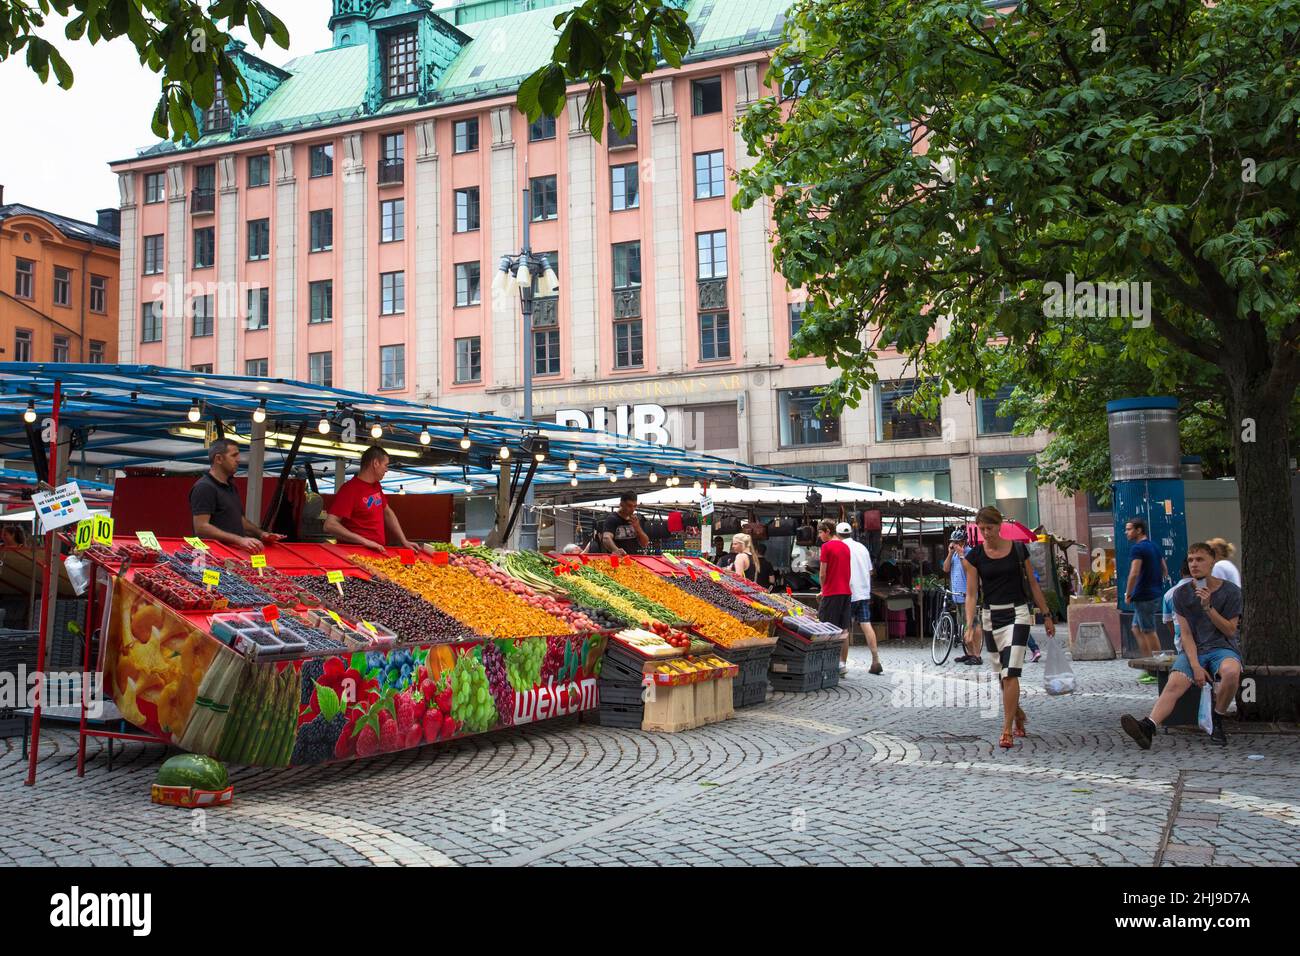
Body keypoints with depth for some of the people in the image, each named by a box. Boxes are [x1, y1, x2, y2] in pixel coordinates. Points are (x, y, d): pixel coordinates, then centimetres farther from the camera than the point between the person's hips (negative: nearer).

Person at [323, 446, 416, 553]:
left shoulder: (376, 486, 12)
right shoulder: (350, 489, -12)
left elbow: (388, 513, 23)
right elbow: (330, 525, -19)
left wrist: (404, 542, 14)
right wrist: (365, 541, -24)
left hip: (378, 551, 7)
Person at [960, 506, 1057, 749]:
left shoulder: (1018, 549, -1)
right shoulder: (974, 556, -1)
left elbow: (1033, 584, 8)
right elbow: (971, 593, -3)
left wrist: (1046, 615, 10)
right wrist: (969, 624, -15)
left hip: (1017, 614, -2)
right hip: (991, 617, 2)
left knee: (1010, 673, -14)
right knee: (1002, 674, 11)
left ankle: (1007, 730, -11)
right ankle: (1018, 714, 35)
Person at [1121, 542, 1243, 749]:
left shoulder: (1231, 591, 2)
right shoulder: (1181, 594, 6)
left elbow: (1230, 631, 1)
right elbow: (1186, 634, 0)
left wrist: (1208, 608, -14)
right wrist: (1195, 665, -14)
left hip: (1223, 647, -1)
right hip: (1192, 650, 1)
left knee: (1231, 671, -36)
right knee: (1174, 684, -27)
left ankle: (1217, 722, -13)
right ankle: (1148, 726, -50)